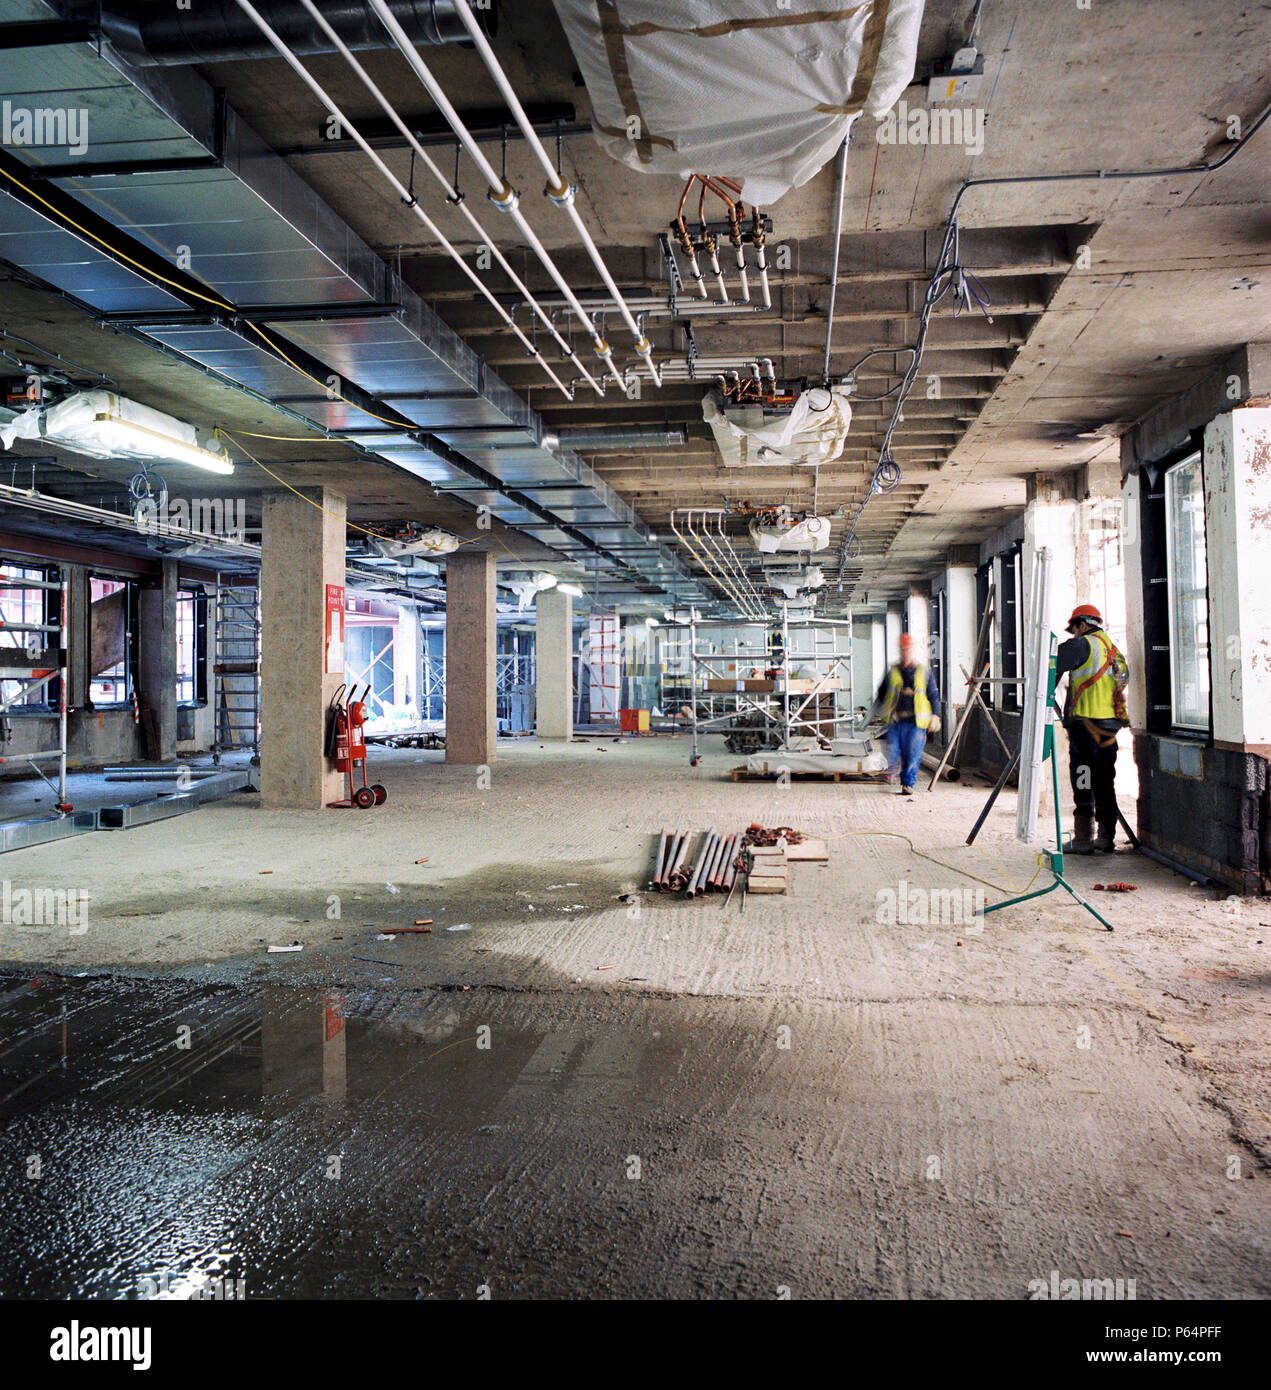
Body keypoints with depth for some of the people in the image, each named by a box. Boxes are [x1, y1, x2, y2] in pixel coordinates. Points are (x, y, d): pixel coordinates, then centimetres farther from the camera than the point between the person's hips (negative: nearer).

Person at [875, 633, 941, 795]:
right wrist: (882, 709, 3)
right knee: (892, 752, -7)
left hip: (916, 721, -1)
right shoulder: (892, 673, 11)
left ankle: (908, 784, 10)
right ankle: (892, 770, 21)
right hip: (895, 720, 1)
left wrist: (935, 716, 1)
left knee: (912, 754, -2)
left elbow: (933, 695, 10)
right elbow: (881, 693, 18)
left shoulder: (923, 672, 8)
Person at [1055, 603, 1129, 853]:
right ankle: (1106, 837, 16)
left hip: (1086, 722, -8)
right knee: (1105, 781, 12)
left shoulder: (1085, 644, -6)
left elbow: (1055, 662, -12)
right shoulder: (1115, 651, 19)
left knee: (1082, 782, -3)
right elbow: (1124, 677, 23)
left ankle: (1083, 838, -3)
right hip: (1111, 725, 8)